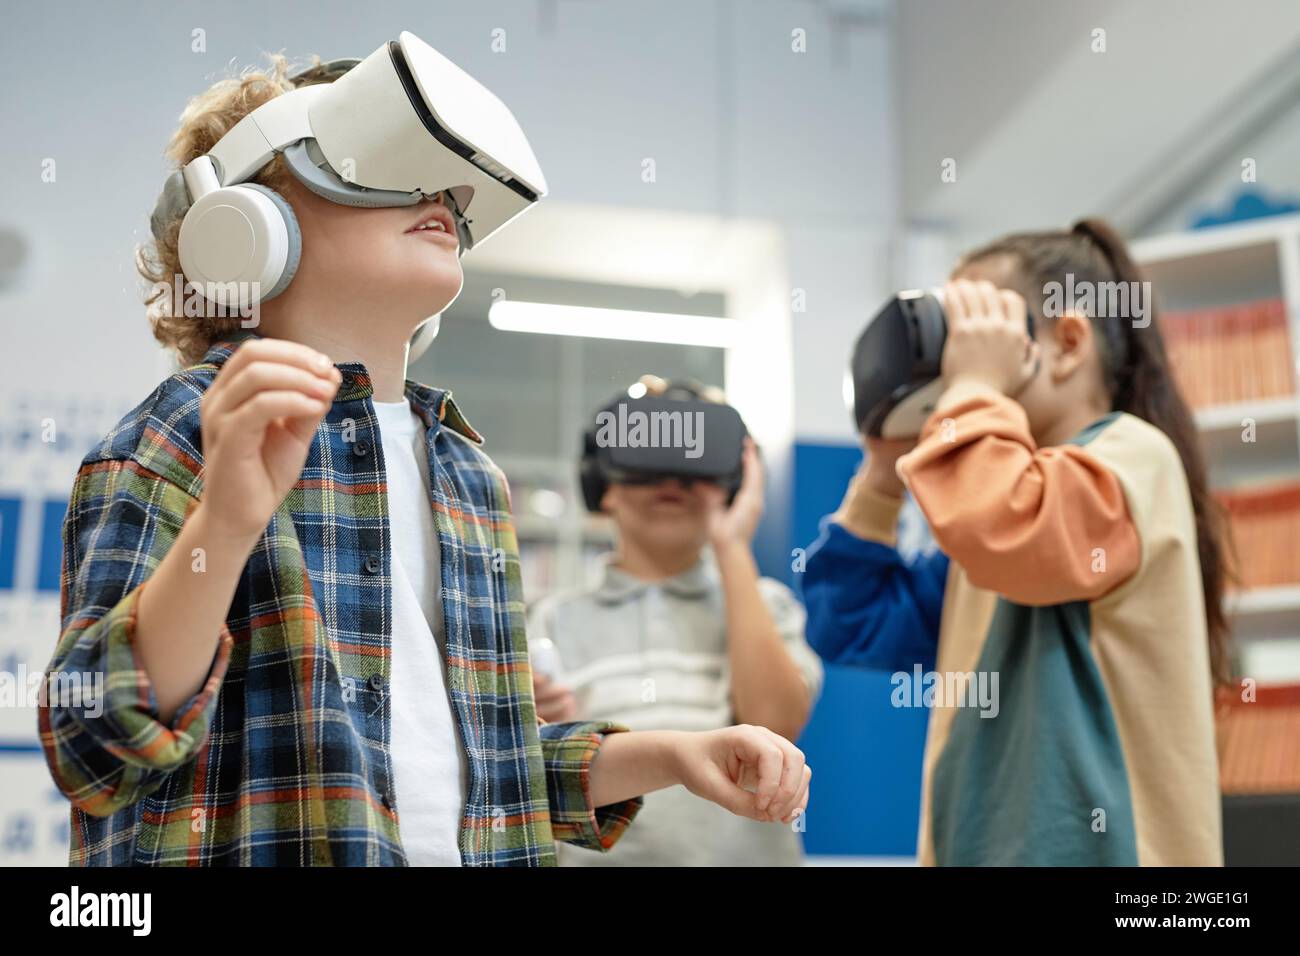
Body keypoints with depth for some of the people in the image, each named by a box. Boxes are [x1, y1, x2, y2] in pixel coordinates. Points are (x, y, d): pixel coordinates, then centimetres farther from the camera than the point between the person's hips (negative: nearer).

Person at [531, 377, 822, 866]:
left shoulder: (764, 604, 9)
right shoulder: (559, 620, 9)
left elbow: (775, 721, -10)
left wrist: (732, 548, -5)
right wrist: (537, 732, -16)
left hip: (741, 853, 0)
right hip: (597, 855, 1)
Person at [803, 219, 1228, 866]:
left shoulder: (1133, 453, -6)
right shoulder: (1022, 487, 19)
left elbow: (997, 531, -30)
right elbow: (852, 627, 18)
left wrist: (975, 390, -13)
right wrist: (884, 473, 11)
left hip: (1091, 848, -9)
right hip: (987, 846, 9)